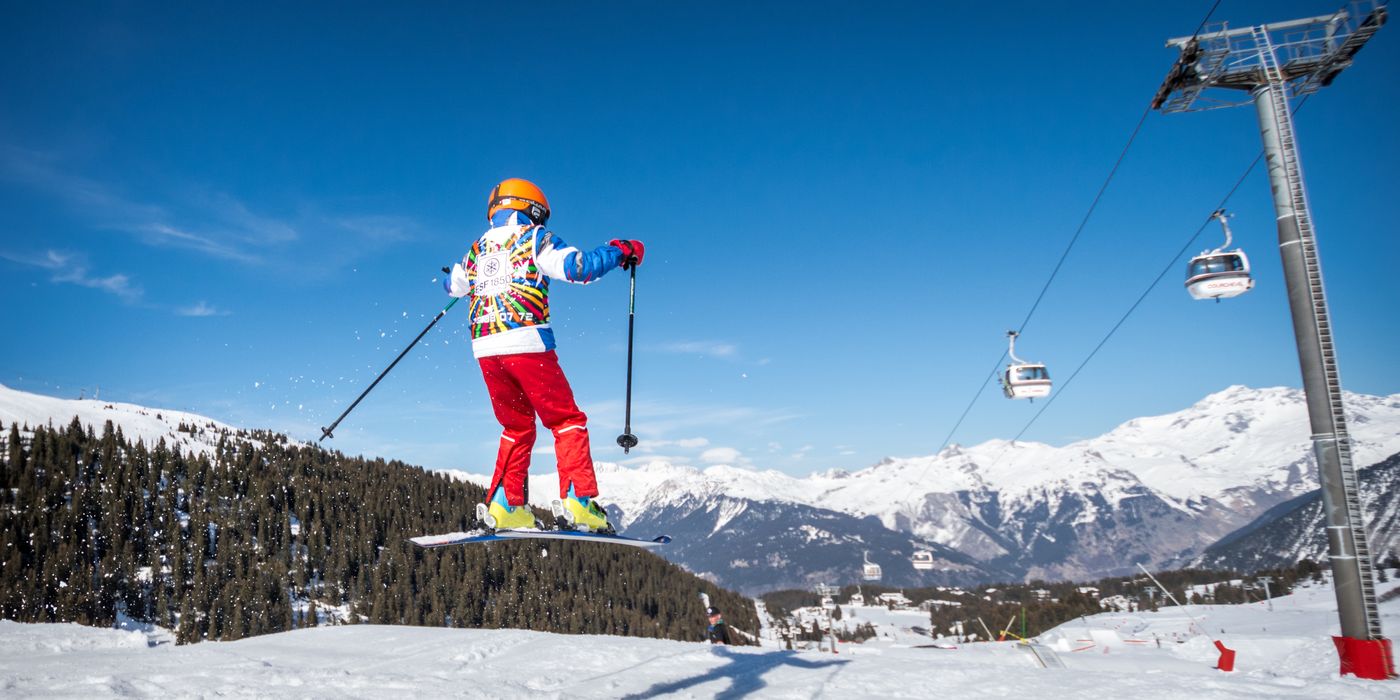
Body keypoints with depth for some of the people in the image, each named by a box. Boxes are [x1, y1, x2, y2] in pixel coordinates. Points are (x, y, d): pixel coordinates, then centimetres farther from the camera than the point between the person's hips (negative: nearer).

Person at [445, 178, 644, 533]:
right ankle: (578, 500, -9)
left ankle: (505, 505, 11)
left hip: (485, 349, 6)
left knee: (517, 427, 18)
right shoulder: (534, 238, 3)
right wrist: (619, 251, 2)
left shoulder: (478, 248, 19)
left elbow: (454, 286, 35)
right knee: (567, 421, 2)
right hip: (527, 343, -6)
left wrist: (457, 273, 58)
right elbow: (576, 266, -12)